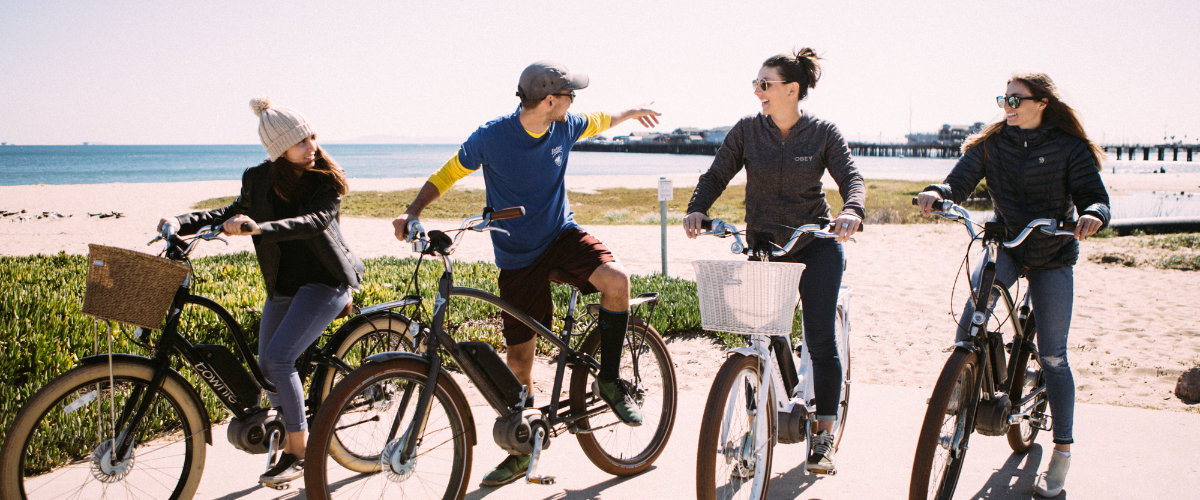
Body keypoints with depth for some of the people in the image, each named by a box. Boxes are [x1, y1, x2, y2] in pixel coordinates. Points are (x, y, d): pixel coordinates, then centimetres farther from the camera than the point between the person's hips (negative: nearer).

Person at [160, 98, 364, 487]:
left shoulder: (328, 181, -13)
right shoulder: (260, 180, -1)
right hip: (283, 286, 6)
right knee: (267, 368, 7)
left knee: (279, 357, -20)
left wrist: (260, 228, -45)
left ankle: (299, 453, -9)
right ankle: (289, 448, 26)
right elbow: (233, 213, 14)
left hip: (325, 282, -6)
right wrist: (182, 223, -2)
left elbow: (316, 220, -30)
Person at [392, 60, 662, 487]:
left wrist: (631, 113, 38)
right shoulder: (492, 136, -15)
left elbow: (596, 122, 21)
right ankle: (520, 452, 21)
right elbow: (447, 174, -4)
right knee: (519, 362, 1)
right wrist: (413, 213, -18)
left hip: (562, 236, 3)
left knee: (616, 280, -29)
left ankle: (610, 380, -8)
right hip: (518, 258, -2)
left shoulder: (564, 127, -3)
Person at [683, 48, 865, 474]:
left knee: (821, 341, -5)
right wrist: (697, 210, -22)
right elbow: (716, 175, -2)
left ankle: (823, 438, 5)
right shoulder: (747, 131, 0)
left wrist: (851, 212, -36)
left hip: (816, 246, -2)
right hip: (763, 246, 2)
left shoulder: (823, 133, -5)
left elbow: (851, 178, -14)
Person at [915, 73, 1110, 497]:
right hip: (1004, 246, 2)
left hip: (1053, 256, -2)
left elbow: (1094, 196, -12)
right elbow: (961, 180, -12)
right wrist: (937, 193, -35)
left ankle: (1062, 451, 11)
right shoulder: (991, 143, -2)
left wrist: (1093, 215, -37)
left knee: (1052, 355, 0)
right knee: (970, 320, -25)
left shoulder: (1069, 148, -8)